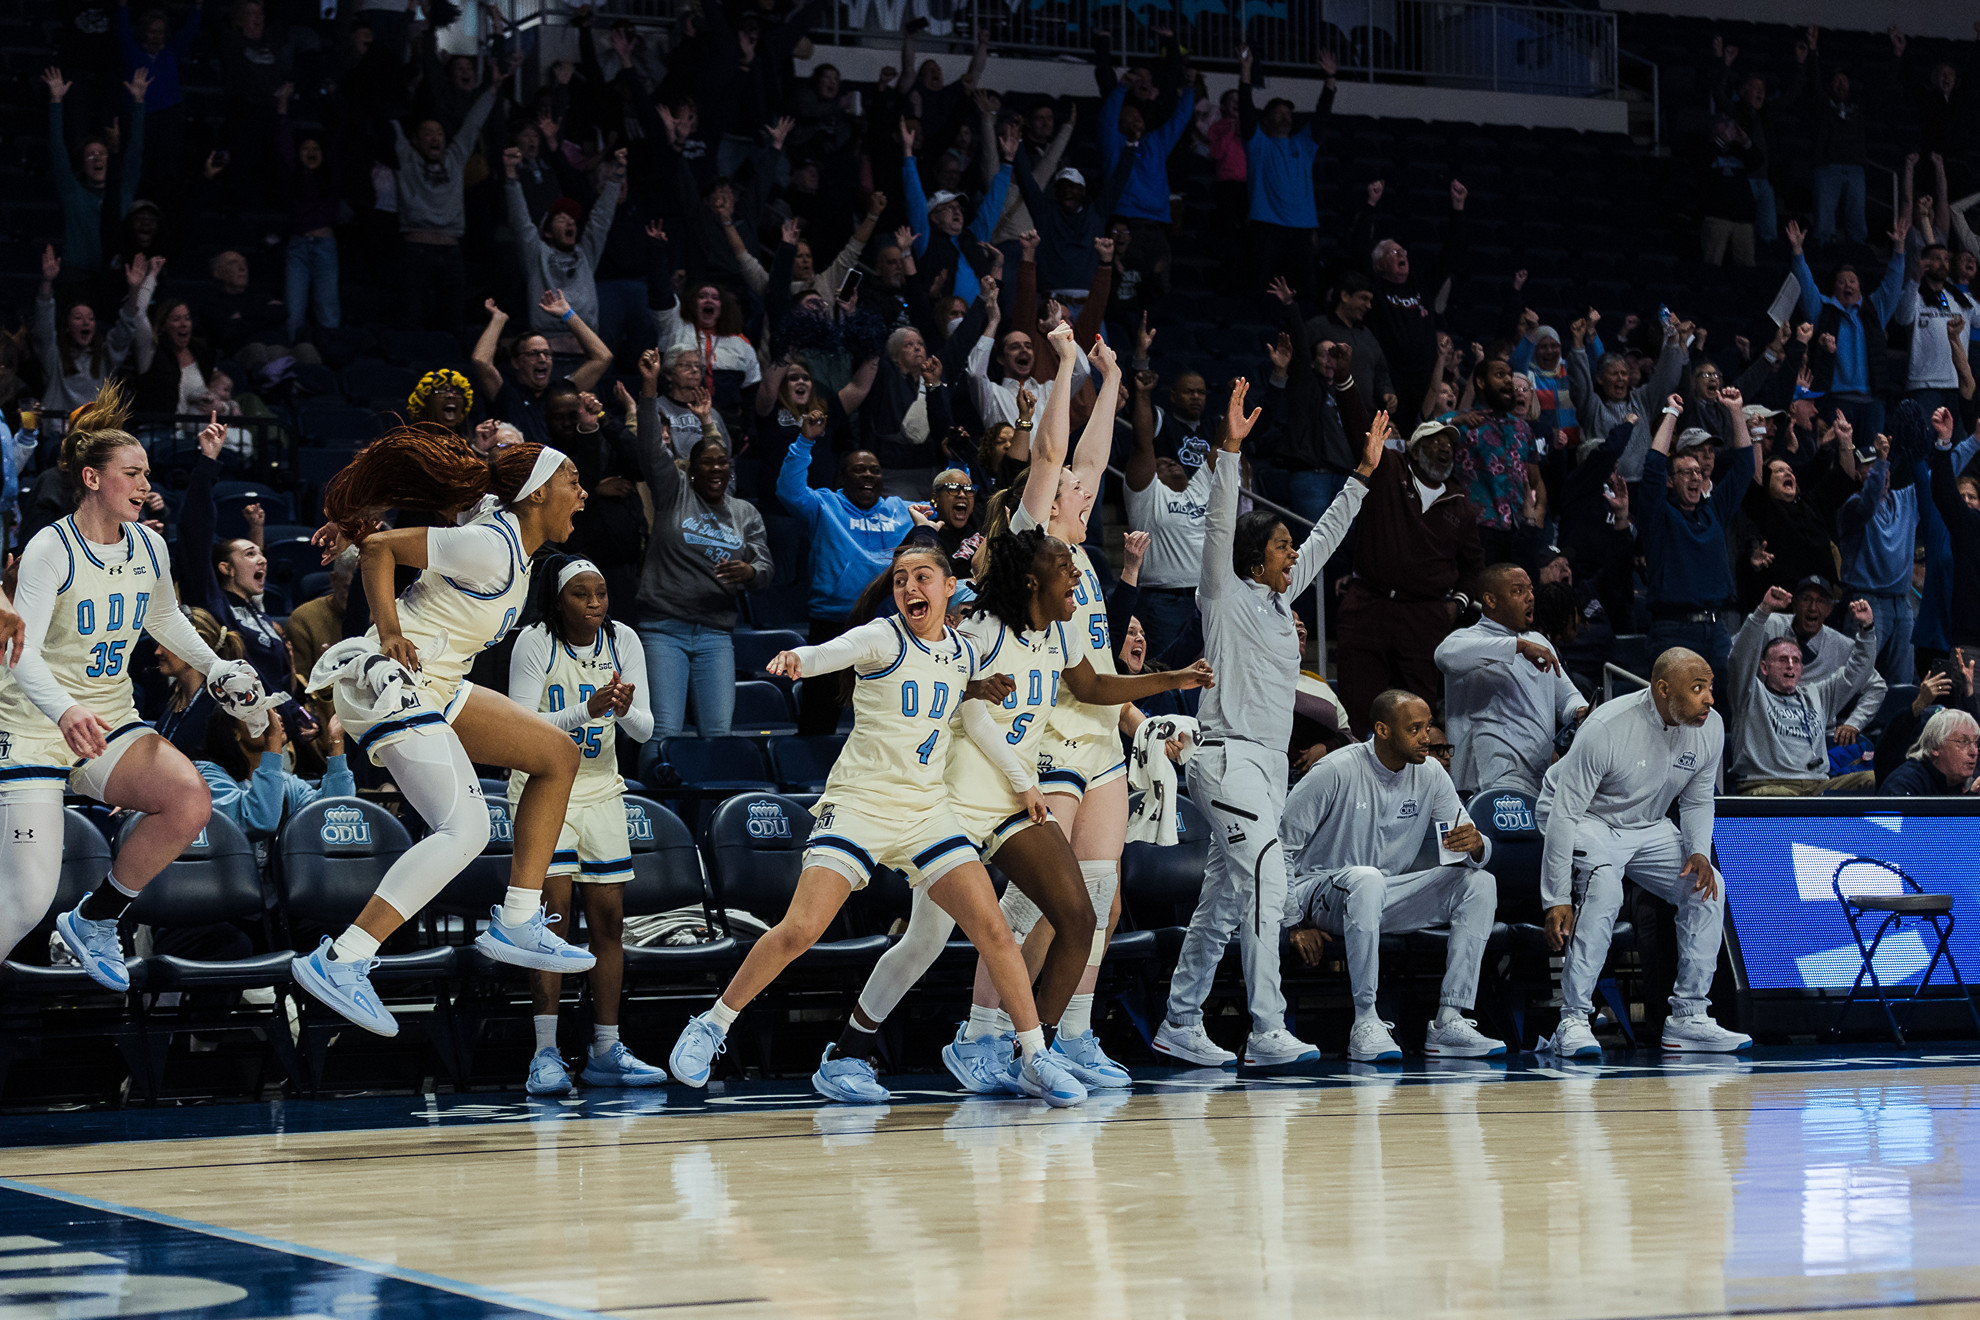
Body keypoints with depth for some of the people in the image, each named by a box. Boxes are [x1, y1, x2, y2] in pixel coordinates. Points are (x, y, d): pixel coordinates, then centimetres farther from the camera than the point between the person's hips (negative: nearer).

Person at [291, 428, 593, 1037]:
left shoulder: (498, 518, 9)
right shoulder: (492, 551, -20)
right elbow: (378, 547, -18)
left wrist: (357, 521, 21)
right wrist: (388, 632, -16)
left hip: (433, 687, 11)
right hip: (393, 686, -11)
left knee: (558, 756, 10)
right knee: (466, 828, -23)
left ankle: (516, 923, 10)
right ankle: (338, 962, -27)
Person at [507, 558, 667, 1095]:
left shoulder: (622, 640, -3)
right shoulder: (535, 642, -14)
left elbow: (644, 729, -2)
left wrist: (623, 709, -25)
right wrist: (587, 710, -29)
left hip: (601, 790, 5)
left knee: (609, 918, 3)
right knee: (553, 912, -15)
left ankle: (605, 1052, 10)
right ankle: (546, 1055, -14)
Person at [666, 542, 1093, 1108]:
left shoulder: (966, 655, 9)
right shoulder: (882, 638, -7)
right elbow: (829, 654, -24)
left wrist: (977, 694, 7)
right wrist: (796, 659, -46)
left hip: (926, 807, 4)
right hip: (859, 801, -4)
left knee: (992, 928, -6)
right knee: (799, 929, -14)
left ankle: (1035, 1059, 5)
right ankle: (712, 1027, 4)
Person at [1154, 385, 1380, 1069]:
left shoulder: (1278, 598, 17)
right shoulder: (1227, 597, -4)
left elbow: (1324, 539, 25)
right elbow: (1219, 527, -17)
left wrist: (1364, 472, 26)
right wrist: (1229, 449, -26)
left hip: (1267, 764, 9)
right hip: (1230, 760, -9)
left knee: (1223, 899, 9)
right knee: (1264, 887, -17)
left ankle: (1180, 1025, 15)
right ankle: (1268, 1032, -20)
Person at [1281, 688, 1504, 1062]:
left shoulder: (1429, 774, 0)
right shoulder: (1336, 772, -15)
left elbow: (1469, 849, 1)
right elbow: (1282, 844, -11)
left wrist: (1475, 845, -25)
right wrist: (1296, 924, -14)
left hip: (1387, 898, 6)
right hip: (1323, 889, -6)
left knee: (1480, 882, -14)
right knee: (1366, 878, -40)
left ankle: (1449, 1021, -21)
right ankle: (1365, 1023, -34)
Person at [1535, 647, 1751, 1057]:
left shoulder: (1710, 728, -11)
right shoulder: (1607, 728, -31)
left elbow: (1697, 801, 7)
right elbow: (1564, 813, -27)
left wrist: (1699, 852, -14)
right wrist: (1556, 900, -29)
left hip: (1647, 827, 7)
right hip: (1586, 820, -6)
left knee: (1707, 884, -11)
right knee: (1603, 887, -34)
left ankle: (1688, 1018, -3)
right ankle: (1572, 1023, -31)